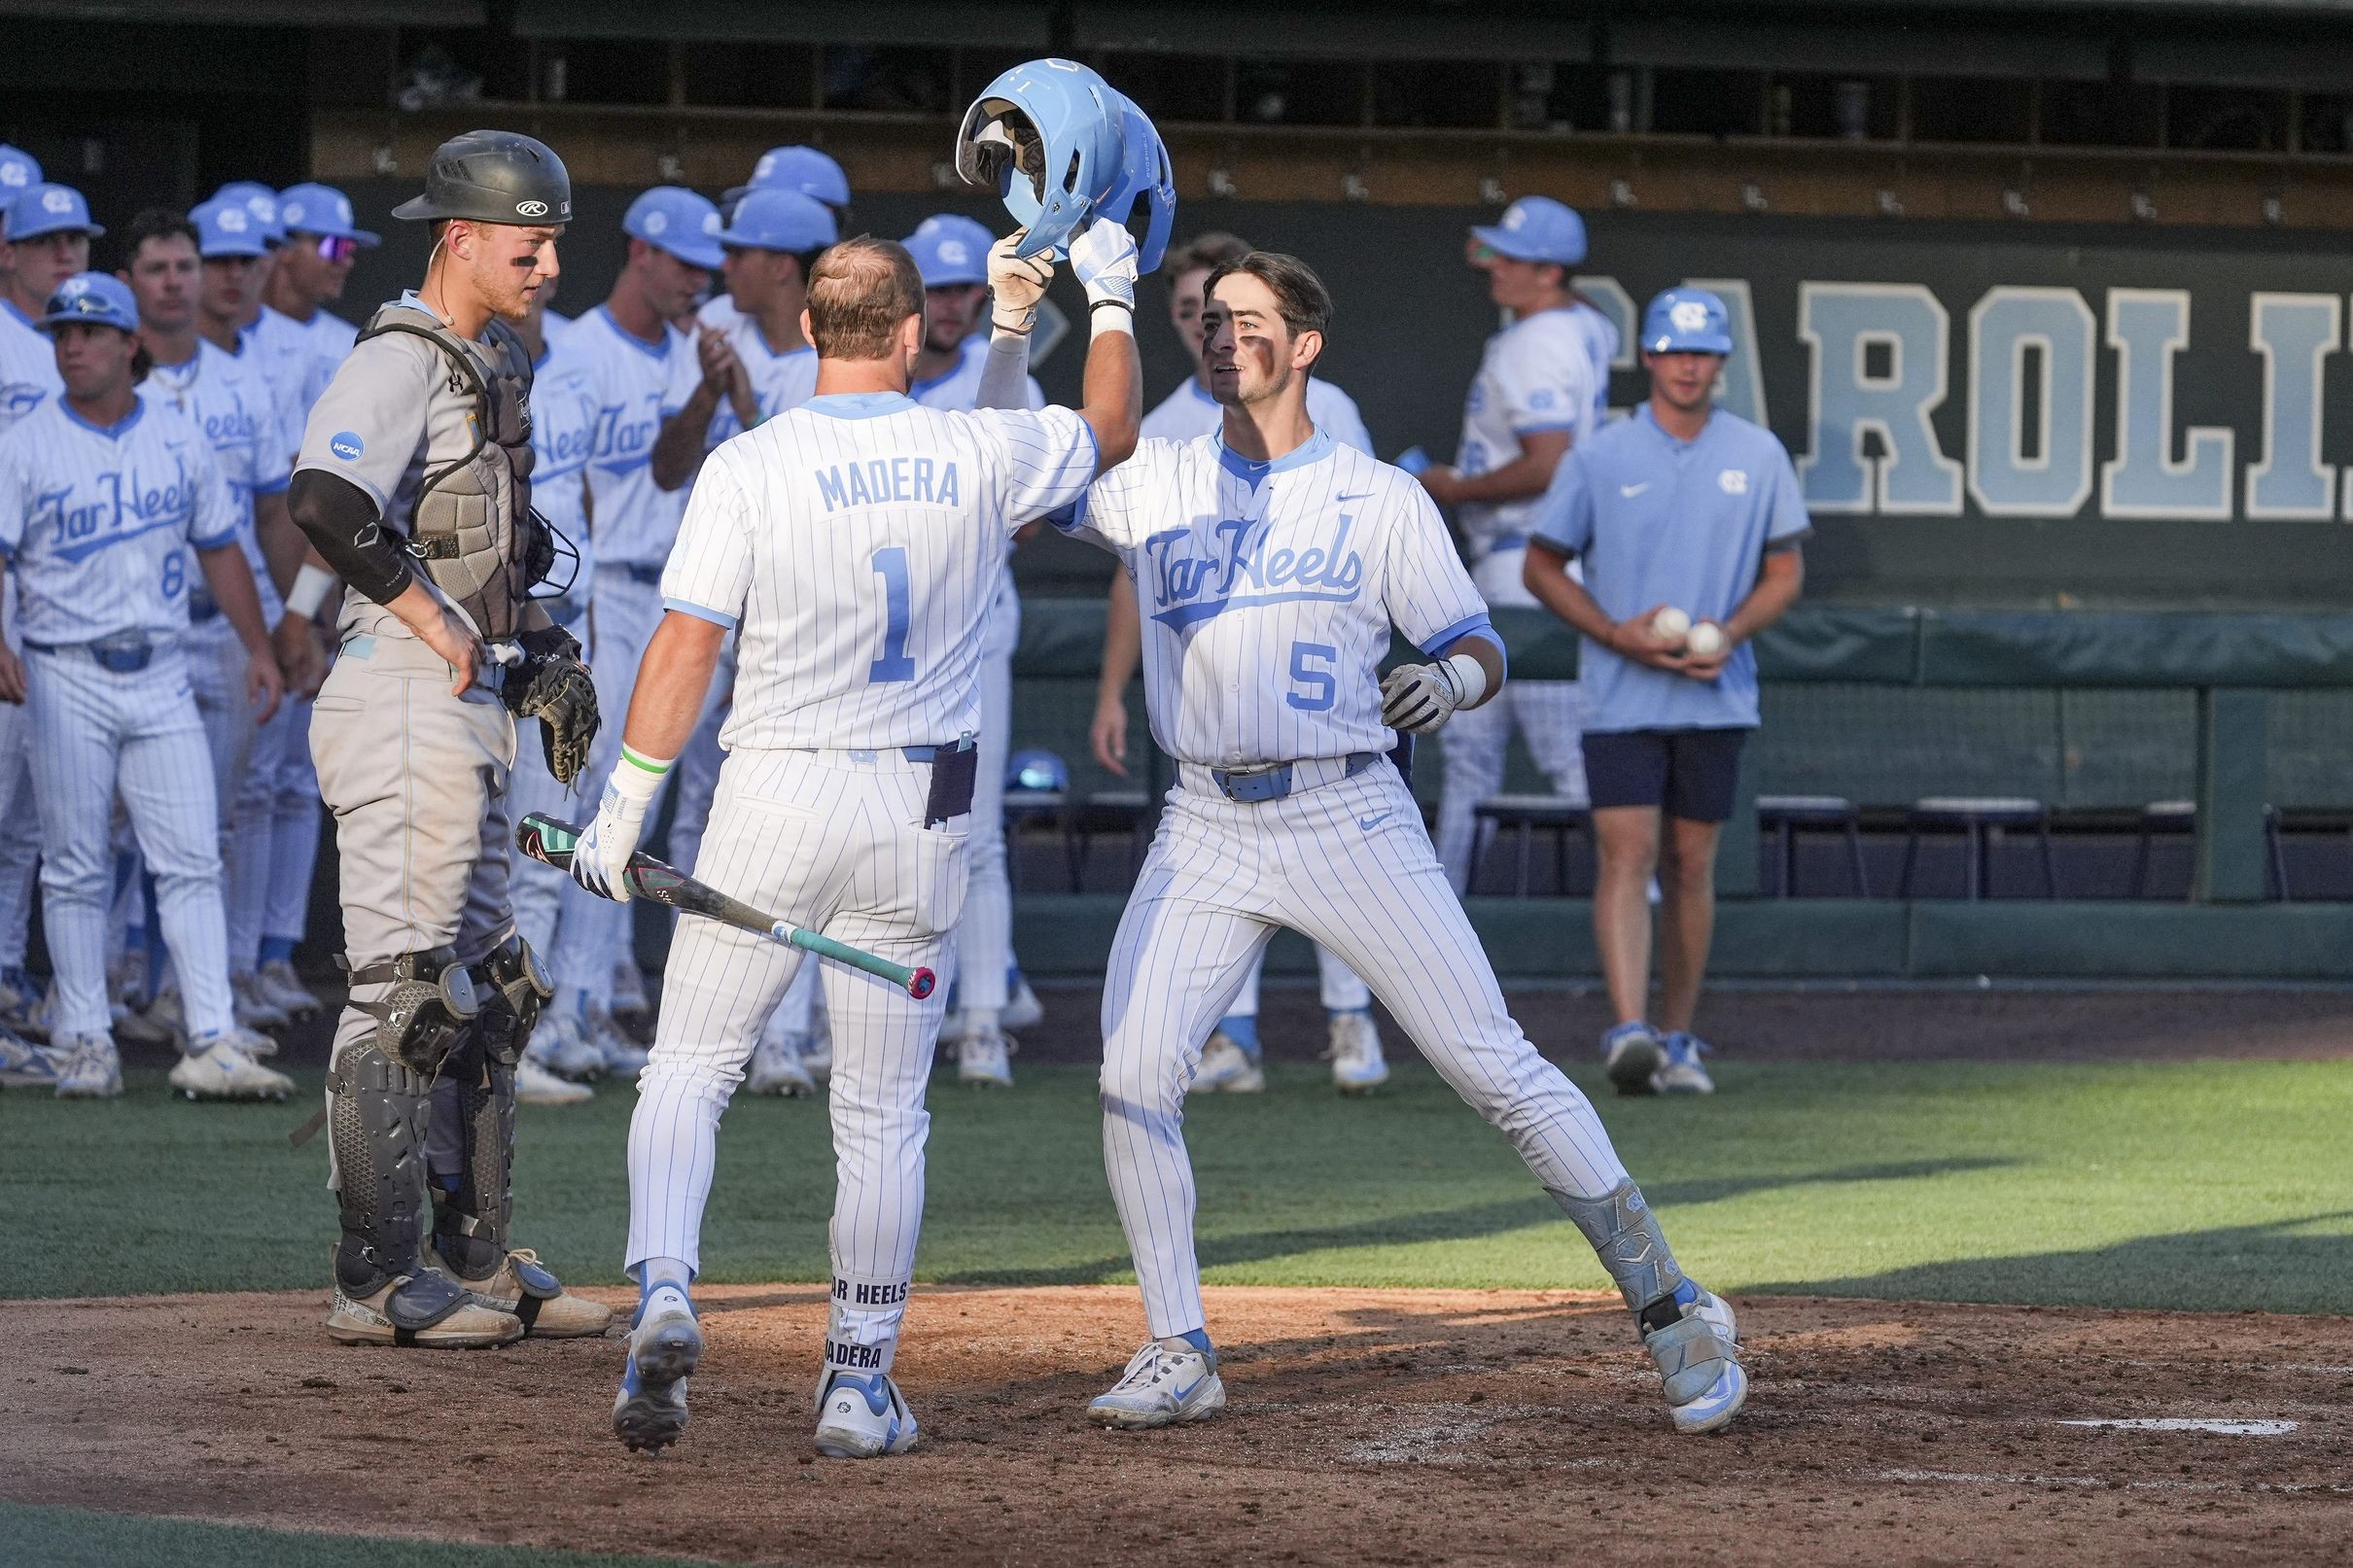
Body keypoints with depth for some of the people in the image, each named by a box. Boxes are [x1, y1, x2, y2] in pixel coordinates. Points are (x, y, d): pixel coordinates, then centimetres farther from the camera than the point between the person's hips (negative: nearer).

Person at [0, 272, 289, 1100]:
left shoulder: (180, 439, 8)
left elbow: (219, 548, 17)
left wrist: (258, 648, 13)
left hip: (162, 675, 3)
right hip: (68, 680, -2)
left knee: (192, 861, -4)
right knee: (76, 868, 1)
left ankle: (211, 1044, -7)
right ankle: (84, 1040, 9)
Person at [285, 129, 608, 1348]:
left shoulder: (495, 365, 17)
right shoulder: (400, 363, -14)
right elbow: (327, 500, -30)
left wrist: (538, 649, 15)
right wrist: (440, 626, -22)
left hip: (473, 701, 10)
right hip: (406, 698, -10)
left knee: (483, 988, 13)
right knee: (408, 986, -9)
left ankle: (479, 1261, 19)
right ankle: (378, 1280, -6)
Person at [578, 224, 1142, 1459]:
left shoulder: (749, 468, -9)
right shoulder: (980, 458, -2)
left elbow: (685, 647, -11)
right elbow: (1110, 428, 18)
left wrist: (622, 808, -5)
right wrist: (1110, 299, 33)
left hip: (776, 800, -2)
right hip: (920, 810, 2)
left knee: (688, 1072, 5)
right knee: (883, 1113, 10)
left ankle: (663, 1291, -18)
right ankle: (860, 1383, 13)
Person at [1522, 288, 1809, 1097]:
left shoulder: (1758, 456, 5)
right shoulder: (1599, 459, -1)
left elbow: (1785, 571, 11)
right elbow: (1542, 566, 4)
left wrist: (1731, 632, -8)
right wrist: (1617, 635, -11)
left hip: (1717, 695, 2)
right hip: (1622, 693, -2)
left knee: (1691, 865, 8)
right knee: (1627, 855, -14)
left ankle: (1677, 1040, 16)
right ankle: (1628, 1031, -25)